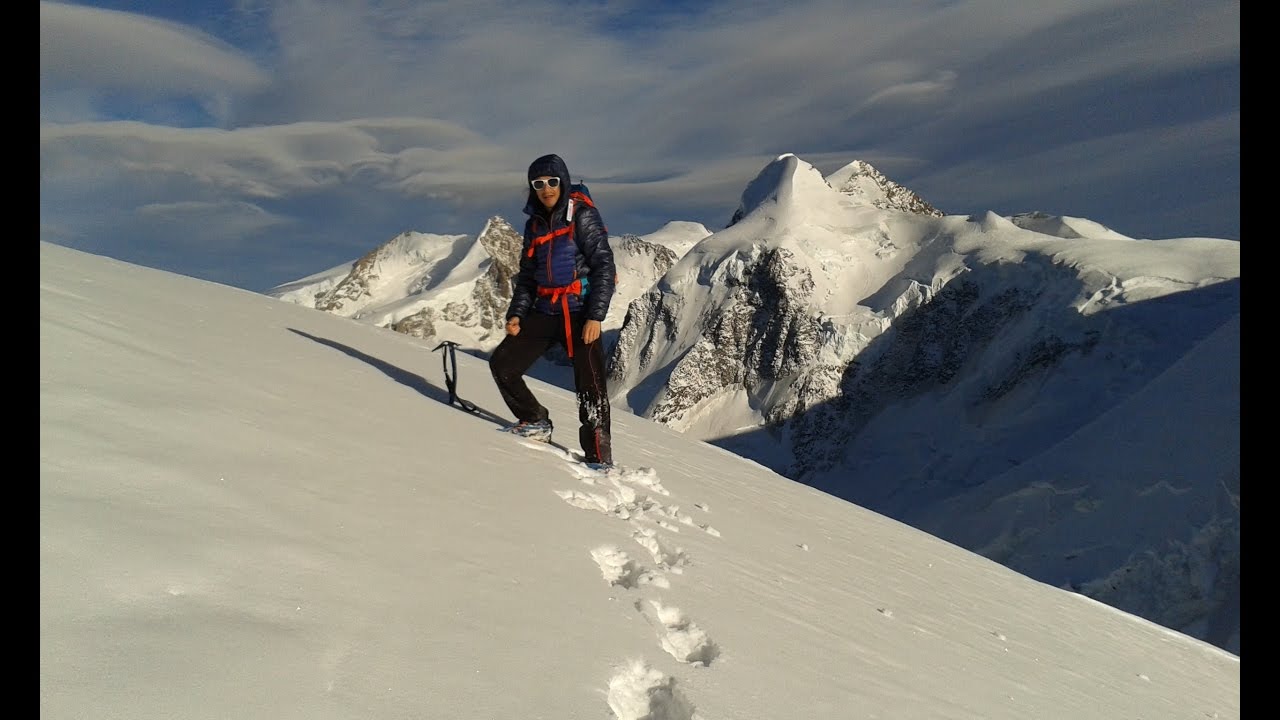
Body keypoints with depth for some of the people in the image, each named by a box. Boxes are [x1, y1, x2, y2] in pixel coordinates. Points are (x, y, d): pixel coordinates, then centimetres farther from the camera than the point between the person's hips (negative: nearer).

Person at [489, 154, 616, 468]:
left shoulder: (582, 216, -6)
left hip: (579, 313, -6)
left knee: (590, 386, -12)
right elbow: (527, 275, 17)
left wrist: (595, 316, -18)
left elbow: (604, 266, -11)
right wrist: (516, 314, 3)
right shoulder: (534, 224, 13)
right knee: (502, 365, 2)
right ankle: (536, 422, 19)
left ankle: (599, 458, -3)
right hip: (544, 312, 7)